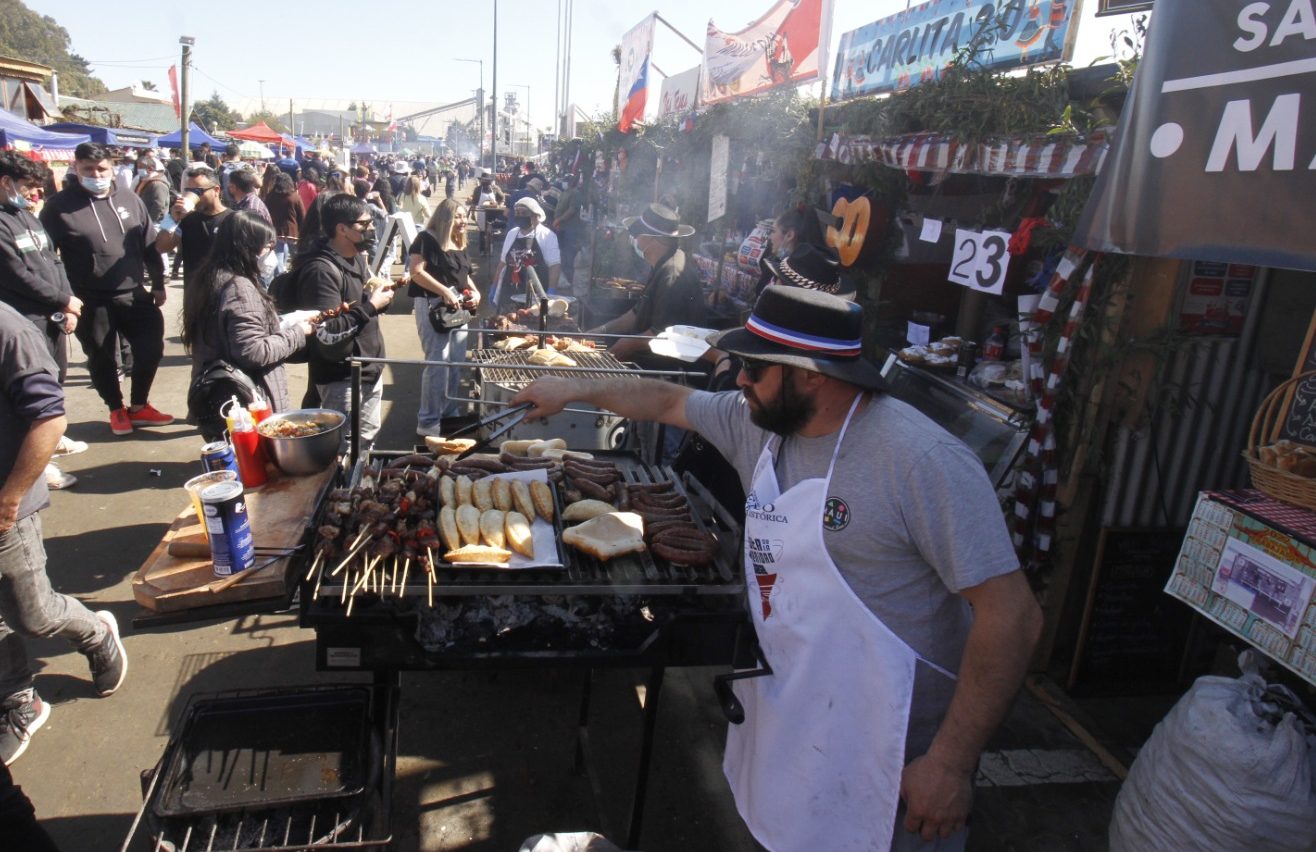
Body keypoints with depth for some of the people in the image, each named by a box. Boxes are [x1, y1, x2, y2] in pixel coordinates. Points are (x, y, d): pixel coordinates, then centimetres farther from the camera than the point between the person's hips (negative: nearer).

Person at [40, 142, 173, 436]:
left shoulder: (130, 201, 7)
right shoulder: (59, 206, -5)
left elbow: (149, 246, 13)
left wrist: (158, 284, 12)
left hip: (134, 295, 3)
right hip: (91, 302, -3)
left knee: (151, 350, 7)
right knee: (101, 359, 9)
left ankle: (139, 406, 27)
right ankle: (117, 409, 29)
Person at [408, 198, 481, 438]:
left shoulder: (460, 245, 17)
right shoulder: (427, 239, -8)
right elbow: (416, 272, -17)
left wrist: (475, 291, 4)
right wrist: (444, 291, -23)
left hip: (458, 308, 9)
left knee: (457, 362, 10)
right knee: (438, 362, -12)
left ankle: (450, 413, 24)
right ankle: (428, 422, -5)